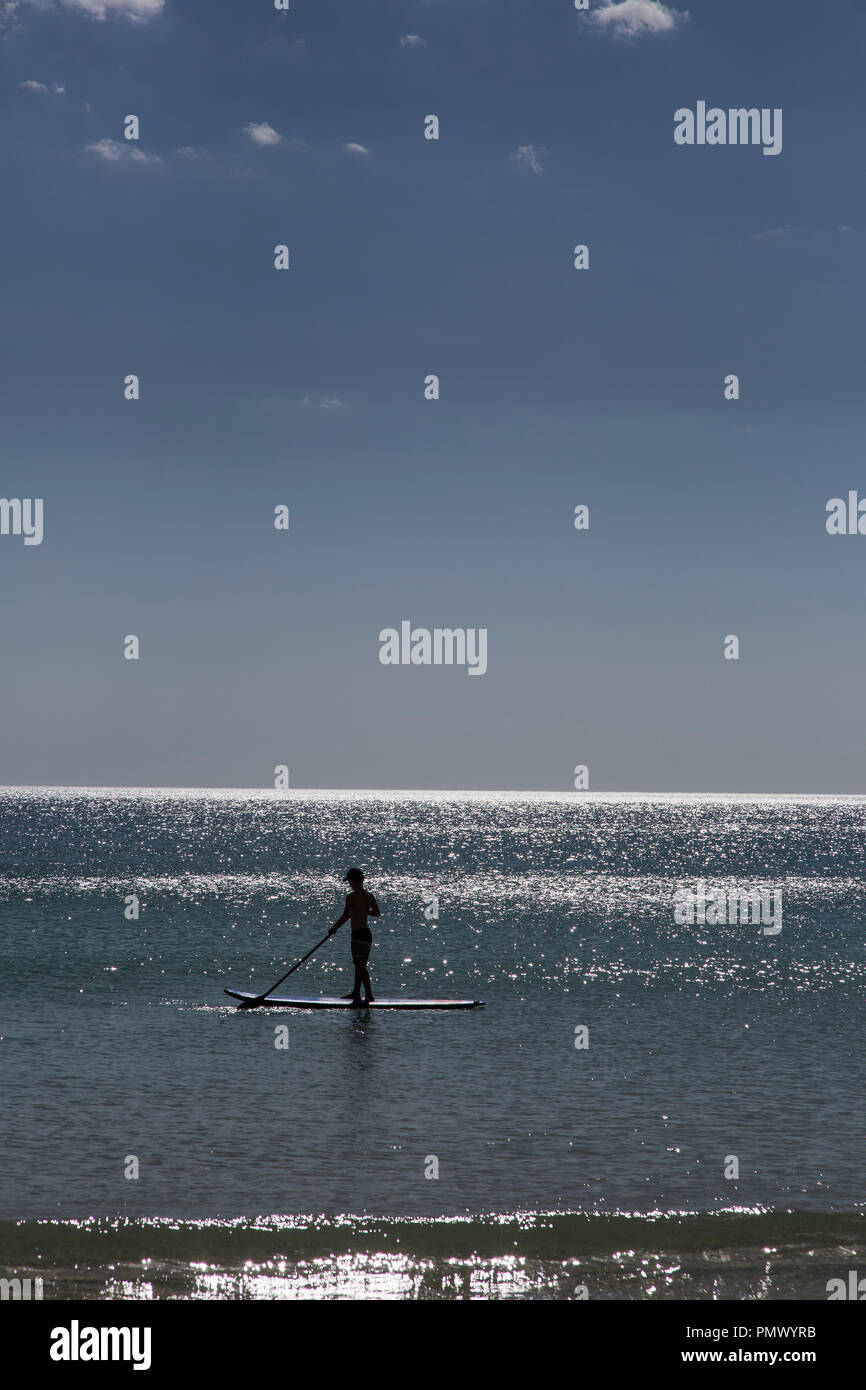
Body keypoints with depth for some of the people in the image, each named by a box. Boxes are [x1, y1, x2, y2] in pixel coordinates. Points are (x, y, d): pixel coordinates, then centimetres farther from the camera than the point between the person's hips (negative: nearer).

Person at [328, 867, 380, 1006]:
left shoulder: (351, 897, -15)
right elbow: (377, 913, 15)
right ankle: (356, 993, 29)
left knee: (360, 965, -7)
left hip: (358, 934, -8)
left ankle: (369, 995, -11)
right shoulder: (369, 896, 6)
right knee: (359, 964, 18)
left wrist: (334, 928, 1)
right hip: (366, 932, 8)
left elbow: (345, 916, -14)